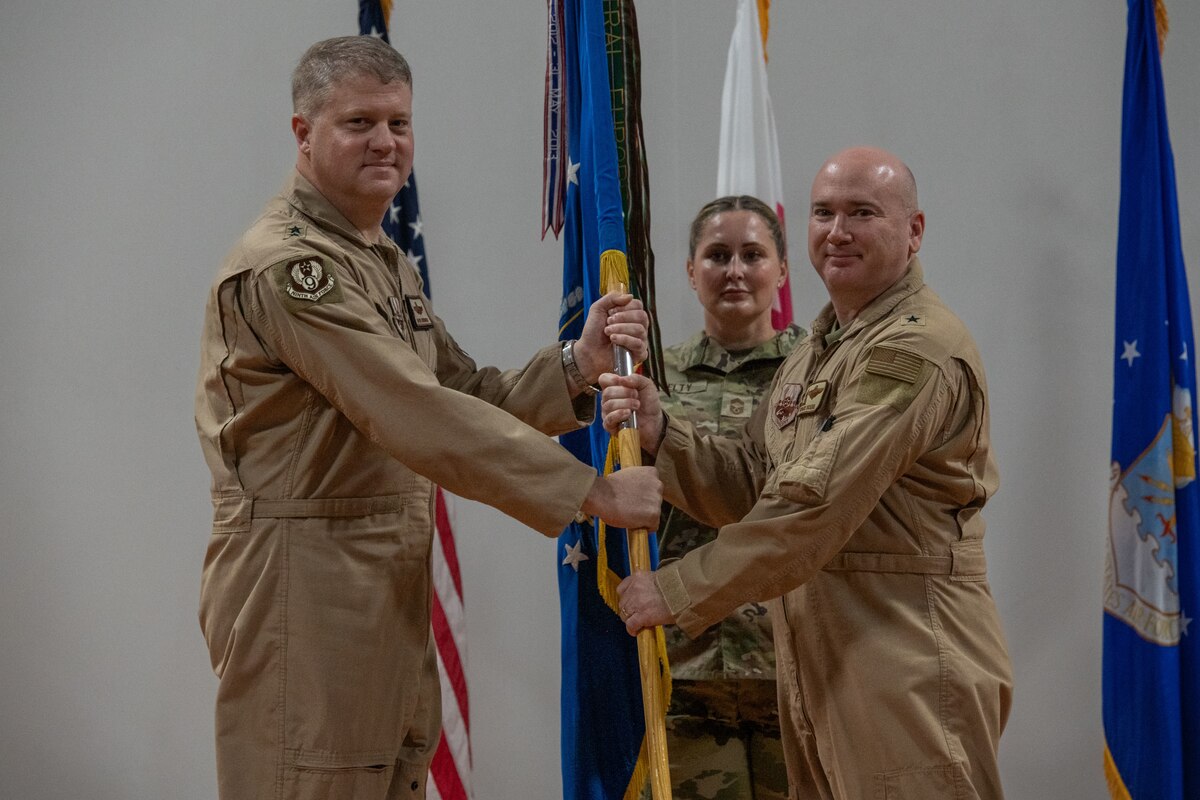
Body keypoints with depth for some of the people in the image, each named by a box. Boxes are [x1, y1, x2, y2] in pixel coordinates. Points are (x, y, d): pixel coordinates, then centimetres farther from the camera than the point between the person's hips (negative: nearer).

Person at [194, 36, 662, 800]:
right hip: (303, 591, -9)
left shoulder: (389, 263, 16)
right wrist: (596, 492, -21)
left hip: (392, 593, 9)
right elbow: (425, 420, -24)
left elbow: (471, 395, 10)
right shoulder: (285, 266, -17)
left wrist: (577, 364, -9)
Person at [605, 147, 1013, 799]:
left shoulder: (915, 349, -15)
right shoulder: (817, 348, 18)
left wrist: (677, 591, -15)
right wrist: (658, 431, -3)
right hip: (815, 669, 9)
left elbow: (813, 507, -21)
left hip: (905, 666, -9)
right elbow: (751, 484, 14)